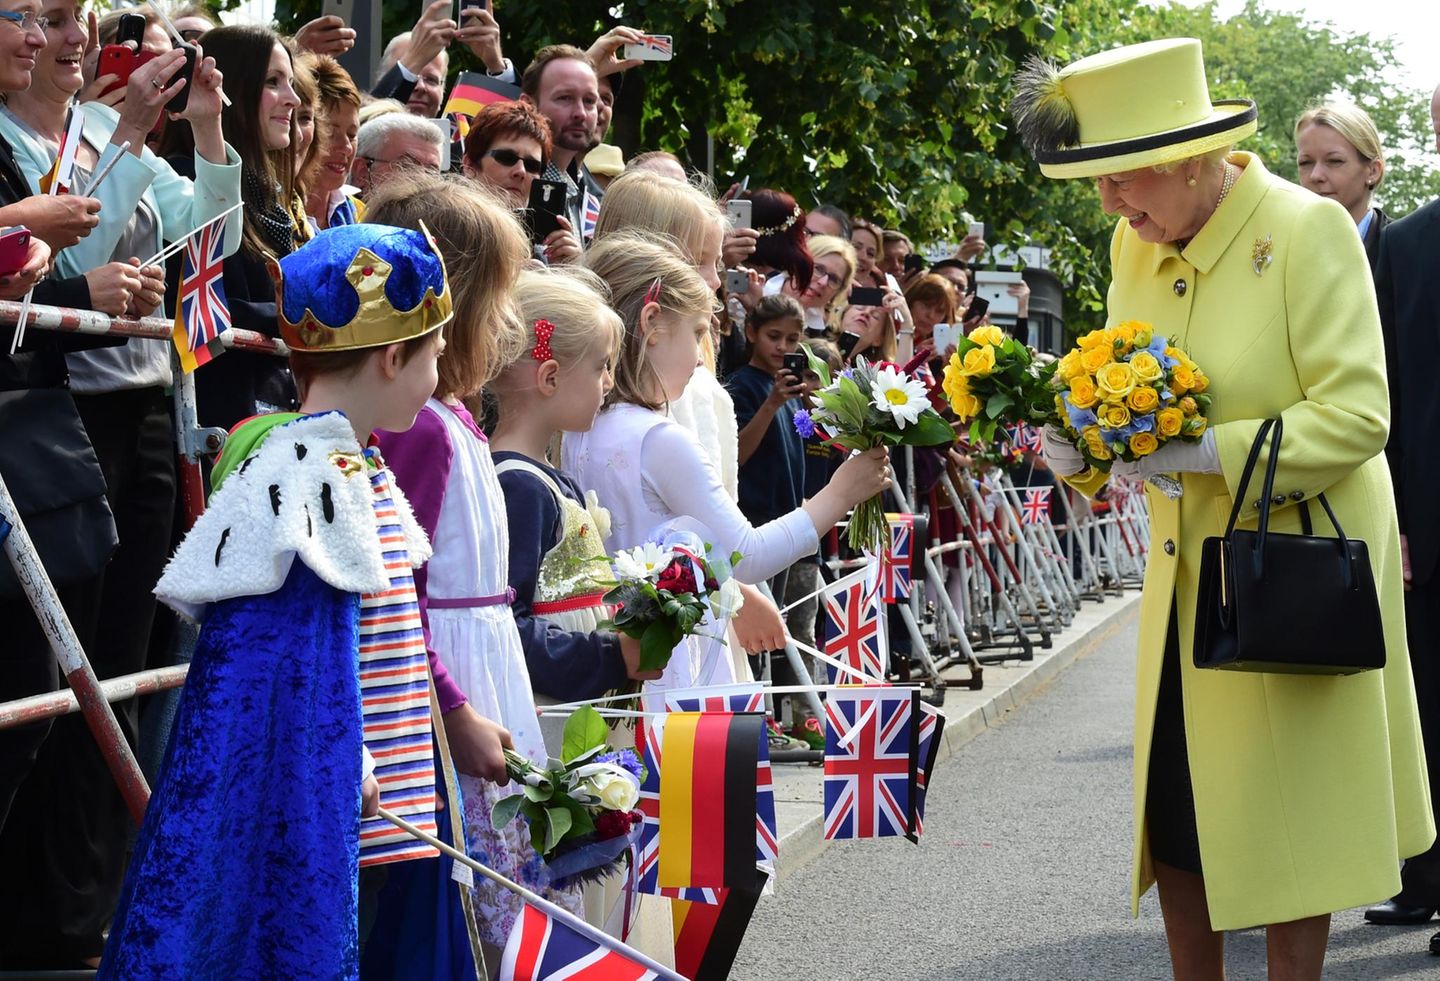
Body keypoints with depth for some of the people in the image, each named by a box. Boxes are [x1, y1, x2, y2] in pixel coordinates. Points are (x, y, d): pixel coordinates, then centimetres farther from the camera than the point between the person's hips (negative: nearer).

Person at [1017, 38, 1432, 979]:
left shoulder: (1309, 230, -17)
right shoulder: (1137, 247, 4)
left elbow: (1357, 414, -21)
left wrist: (1208, 453, -27)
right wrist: (1081, 444, -9)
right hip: (1189, 579, 6)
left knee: (1290, 819, 3)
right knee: (1175, 815, 8)